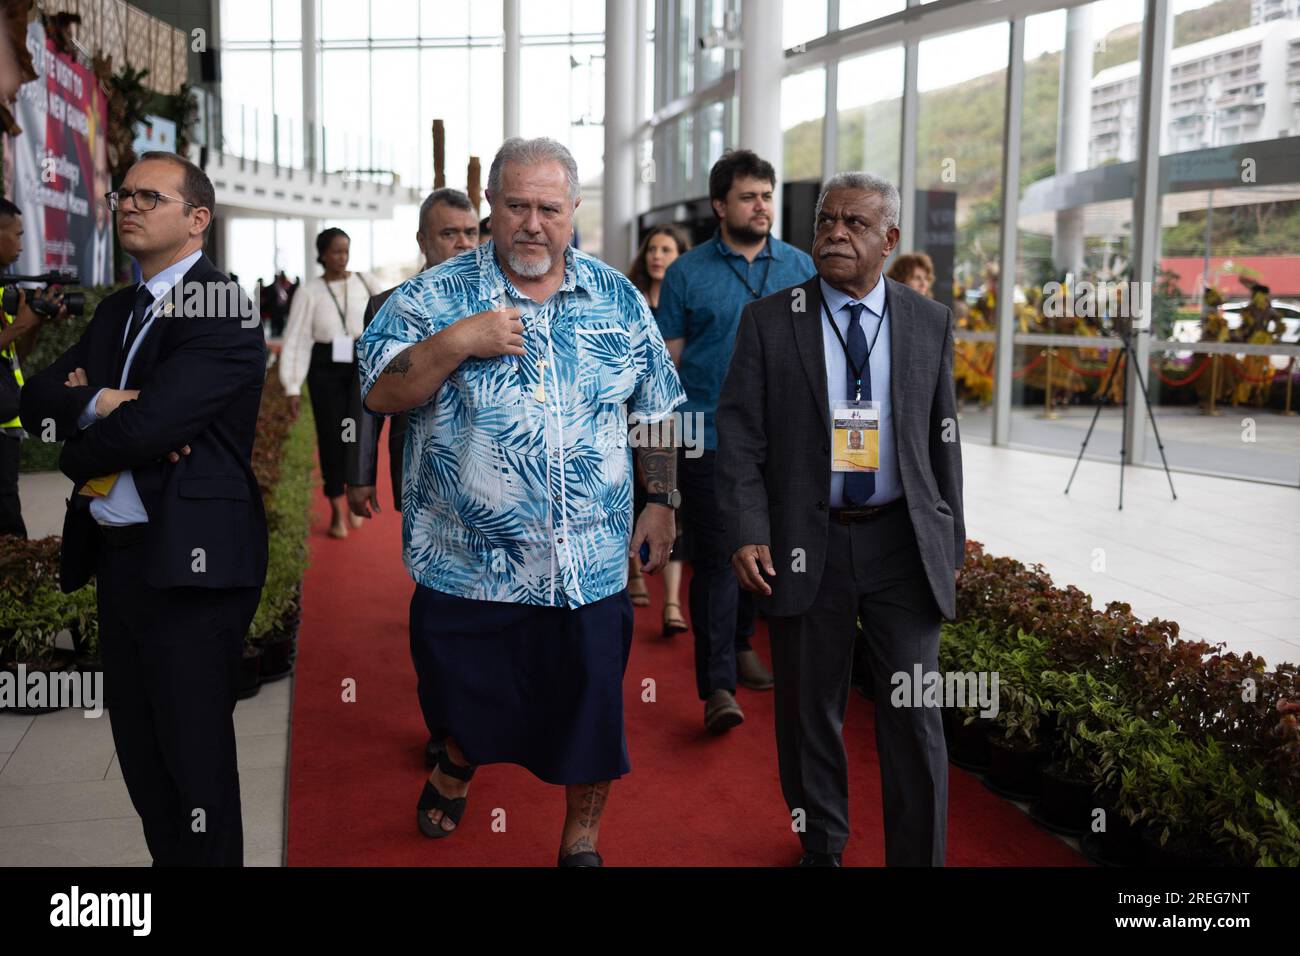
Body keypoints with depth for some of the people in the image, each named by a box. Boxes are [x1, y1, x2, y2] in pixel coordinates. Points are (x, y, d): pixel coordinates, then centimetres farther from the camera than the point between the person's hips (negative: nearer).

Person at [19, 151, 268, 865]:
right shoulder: (117, 311, 16)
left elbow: (146, 424, -21)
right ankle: (166, 856, 34)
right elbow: (39, 396, 6)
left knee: (194, 757, 3)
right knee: (139, 751, 18)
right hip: (118, 559, 9)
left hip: (188, 565, -8)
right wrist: (103, 402, -14)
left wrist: (79, 455, -3)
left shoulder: (220, 309, -12)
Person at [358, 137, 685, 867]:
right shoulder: (437, 295, -2)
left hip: (590, 566, 2)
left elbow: (659, 410, 11)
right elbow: (380, 394, -8)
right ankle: (456, 766, 49)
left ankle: (582, 840, 34)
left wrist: (662, 502, 6)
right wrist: (456, 342, -20)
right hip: (467, 564, -1)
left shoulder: (618, 298, 5)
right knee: (464, 700, 15)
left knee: (590, 710, 11)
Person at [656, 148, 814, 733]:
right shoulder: (687, 273, 1)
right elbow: (668, 359, 1)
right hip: (710, 438, -3)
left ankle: (740, 644, 34)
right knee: (715, 557, -4)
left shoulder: (799, 267, 8)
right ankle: (717, 685, -2)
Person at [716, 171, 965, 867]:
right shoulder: (768, 321, -1)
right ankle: (821, 848, 34)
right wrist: (746, 536, -12)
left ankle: (918, 856, 20)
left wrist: (950, 542, 7)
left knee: (914, 716, 3)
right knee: (808, 710, 13)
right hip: (805, 546, 0)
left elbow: (942, 438, 8)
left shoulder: (930, 322, 5)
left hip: (903, 544, 1)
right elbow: (739, 435, -3)